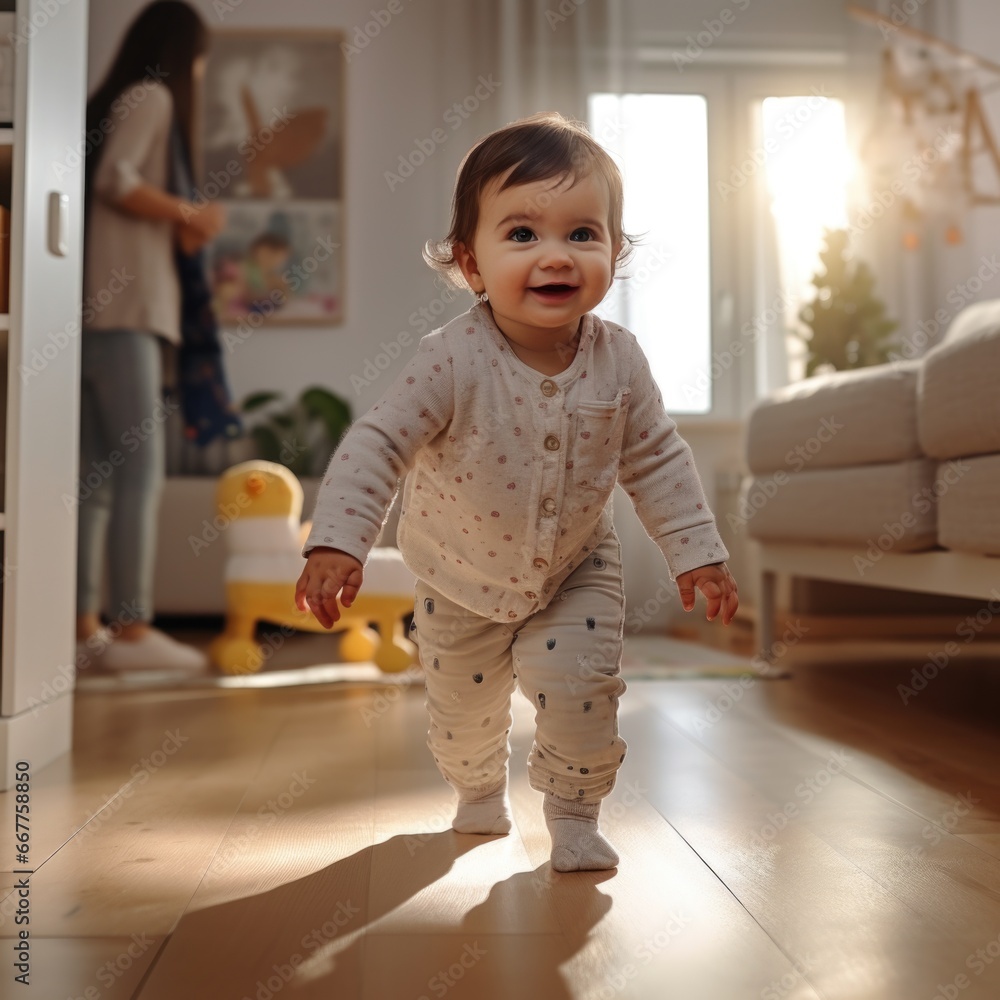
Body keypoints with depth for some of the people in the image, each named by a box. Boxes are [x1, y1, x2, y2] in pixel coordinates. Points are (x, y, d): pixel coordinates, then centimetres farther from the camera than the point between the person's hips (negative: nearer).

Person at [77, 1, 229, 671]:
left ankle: (85, 626, 6)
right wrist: (190, 216, -4)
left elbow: (106, 194, 18)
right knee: (140, 469, -12)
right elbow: (115, 179, -13)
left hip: (95, 309, 9)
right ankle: (132, 630, -13)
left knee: (98, 474, 5)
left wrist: (176, 233, 14)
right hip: (122, 306, -9)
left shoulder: (111, 102, 27)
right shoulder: (151, 95, 2)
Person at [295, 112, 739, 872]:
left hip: (577, 569, 1)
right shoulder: (453, 362, -30)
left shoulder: (619, 363, -18)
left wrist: (696, 550, -8)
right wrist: (336, 542, -39)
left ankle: (574, 810, 17)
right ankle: (479, 788, 47)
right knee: (464, 702, 15)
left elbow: (656, 461, -7)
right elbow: (377, 444, -29)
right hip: (461, 577, -1)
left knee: (581, 686, -11)